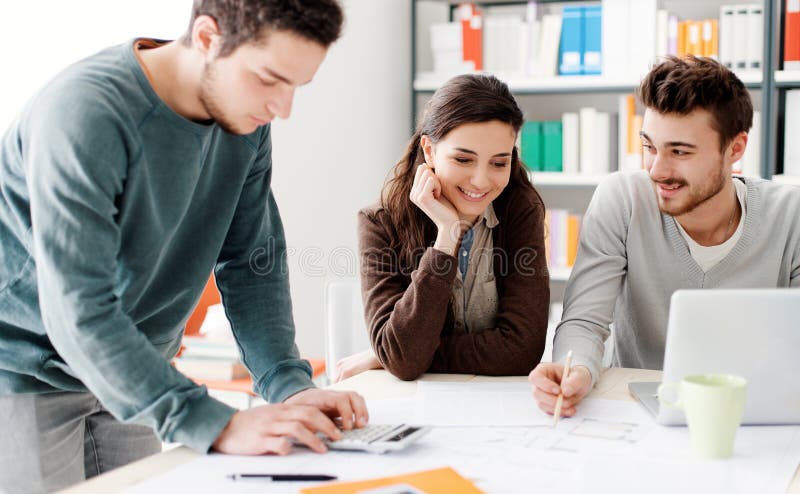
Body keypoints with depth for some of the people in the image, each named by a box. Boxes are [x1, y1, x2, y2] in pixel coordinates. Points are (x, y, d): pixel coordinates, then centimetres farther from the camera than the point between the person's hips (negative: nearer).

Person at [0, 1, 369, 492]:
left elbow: (252, 263, -2)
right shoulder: (83, 114, -29)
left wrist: (289, 384, -16)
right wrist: (215, 425, -39)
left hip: (128, 377, 6)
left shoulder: (245, 120, -7)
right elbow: (77, 312, -34)